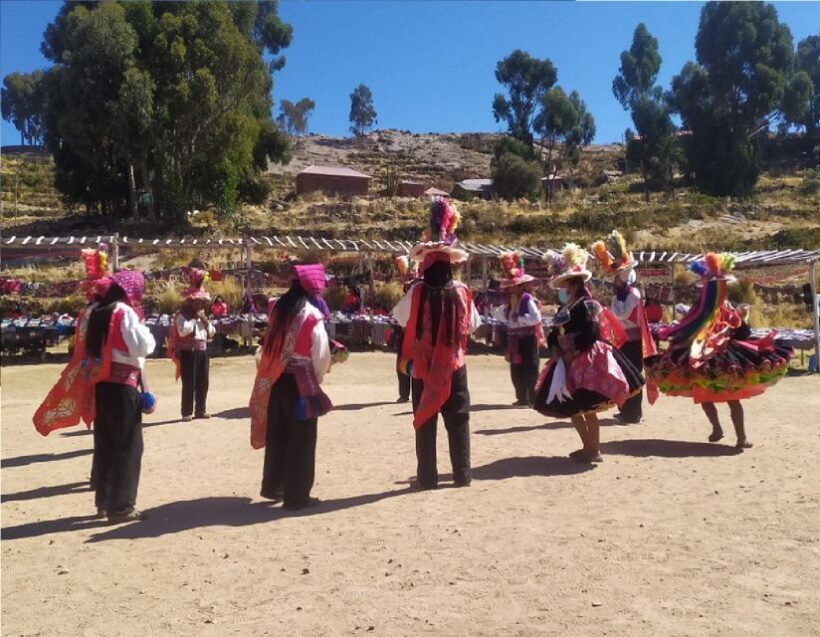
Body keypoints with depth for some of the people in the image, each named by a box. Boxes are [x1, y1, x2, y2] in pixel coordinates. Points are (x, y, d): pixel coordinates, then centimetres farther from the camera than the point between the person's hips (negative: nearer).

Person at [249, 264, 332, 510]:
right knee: (301, 439, 3)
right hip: (300, 381, -6)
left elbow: (270, 346, 10)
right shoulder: (312, 315, -12)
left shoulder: (278, 309, 6)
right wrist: (317, 380, 7)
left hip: (274, 380, 7)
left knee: (277, 434, 18)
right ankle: (297, 496, 9)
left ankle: (272, 486, 31)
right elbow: (321, 355, -9)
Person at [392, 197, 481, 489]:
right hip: (454, 366, 1)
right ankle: (462, 474, 17)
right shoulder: (461, 292, -6)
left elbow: (398, 315, 5)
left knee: (425, 423, 6)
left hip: (424, 367, -1)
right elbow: (473, 324, 7)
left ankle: (427, 476, 10)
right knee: (458, 421, 11)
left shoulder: (417, 292, -11)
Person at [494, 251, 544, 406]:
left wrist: (519, 318, -20)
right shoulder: (509, 302, 11)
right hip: (514, 339, 8)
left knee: (530, 369, -2)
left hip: (528, 338, -8)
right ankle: (522, 398, 19)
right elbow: (497, 314, 15)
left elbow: (536, 318, -22)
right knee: (516, 370, 10)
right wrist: (505, 309, -3)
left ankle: (533, 398, 4)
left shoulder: (528, 299, -11)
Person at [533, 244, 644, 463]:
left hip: (587, 361, -9)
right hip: (568, 363, 9)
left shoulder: (587, 305, -11)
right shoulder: (564, 308, 13)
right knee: (572, 408, 12)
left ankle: (594, 450, 6)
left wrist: (573, 354, -19)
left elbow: (590, 334, -21)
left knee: (587, 409, -5)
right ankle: (588, 447, 24)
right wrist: (557, 353, -5)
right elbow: (554, 335, 11)